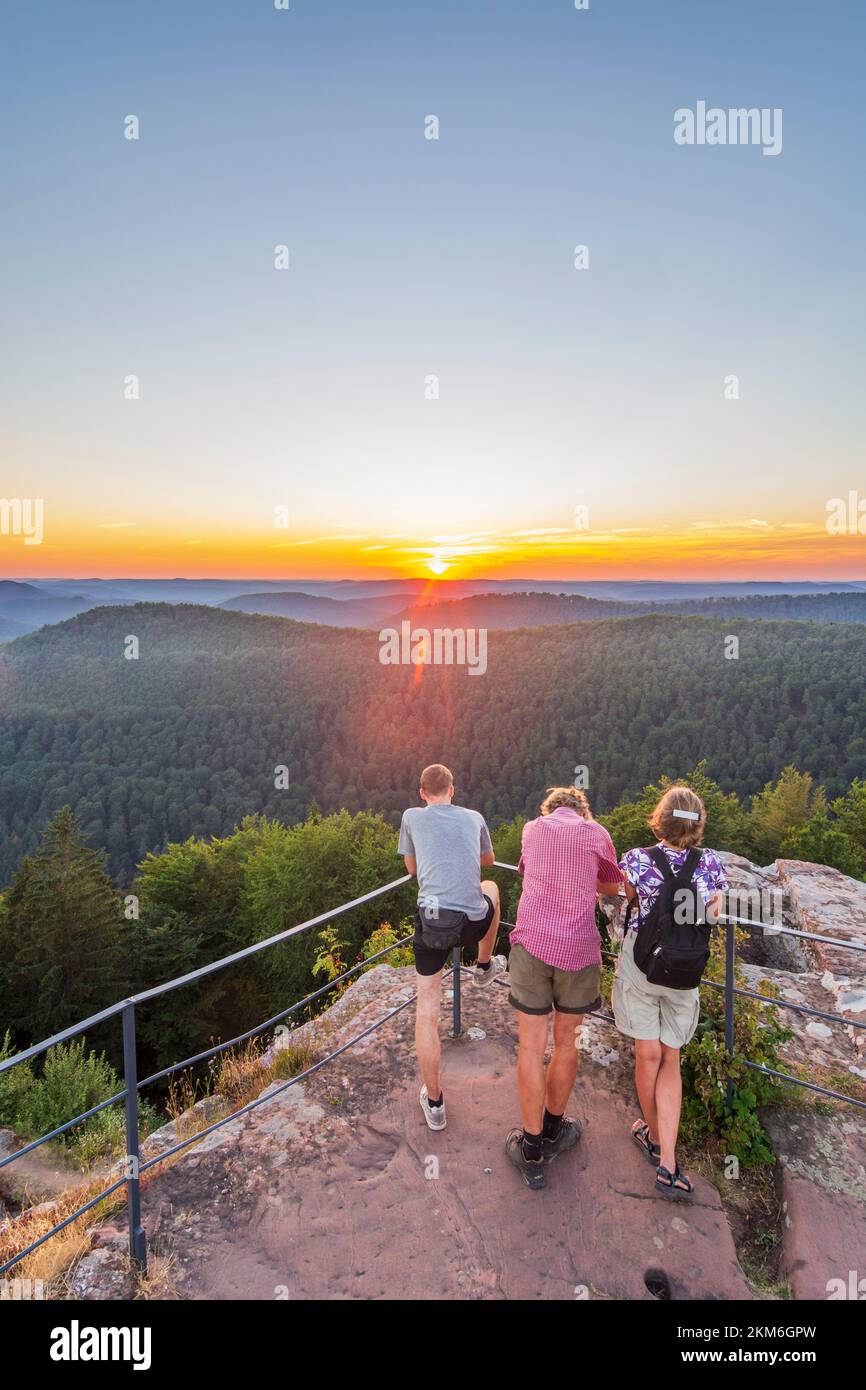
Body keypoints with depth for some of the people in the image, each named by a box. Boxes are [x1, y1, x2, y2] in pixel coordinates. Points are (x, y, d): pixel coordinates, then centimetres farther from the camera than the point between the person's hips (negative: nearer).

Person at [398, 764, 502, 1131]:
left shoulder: (412, 817, 6)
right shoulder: (474, 818, 10)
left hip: (432, 919, -1)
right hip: (474, 921, 2)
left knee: (426, 1012, 14)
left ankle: (434, 1103, 22)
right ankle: (484, 966, 51)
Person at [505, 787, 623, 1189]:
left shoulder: (532, 828, 9)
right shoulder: (597, 833, 4)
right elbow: (612, 887, 20)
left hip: (531, 944, 0)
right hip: (579, 949, 0)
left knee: (531, 1047, 9)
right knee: (565, 1040, 18)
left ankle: (532, 1152, 17)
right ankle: (552, 1130, 35)